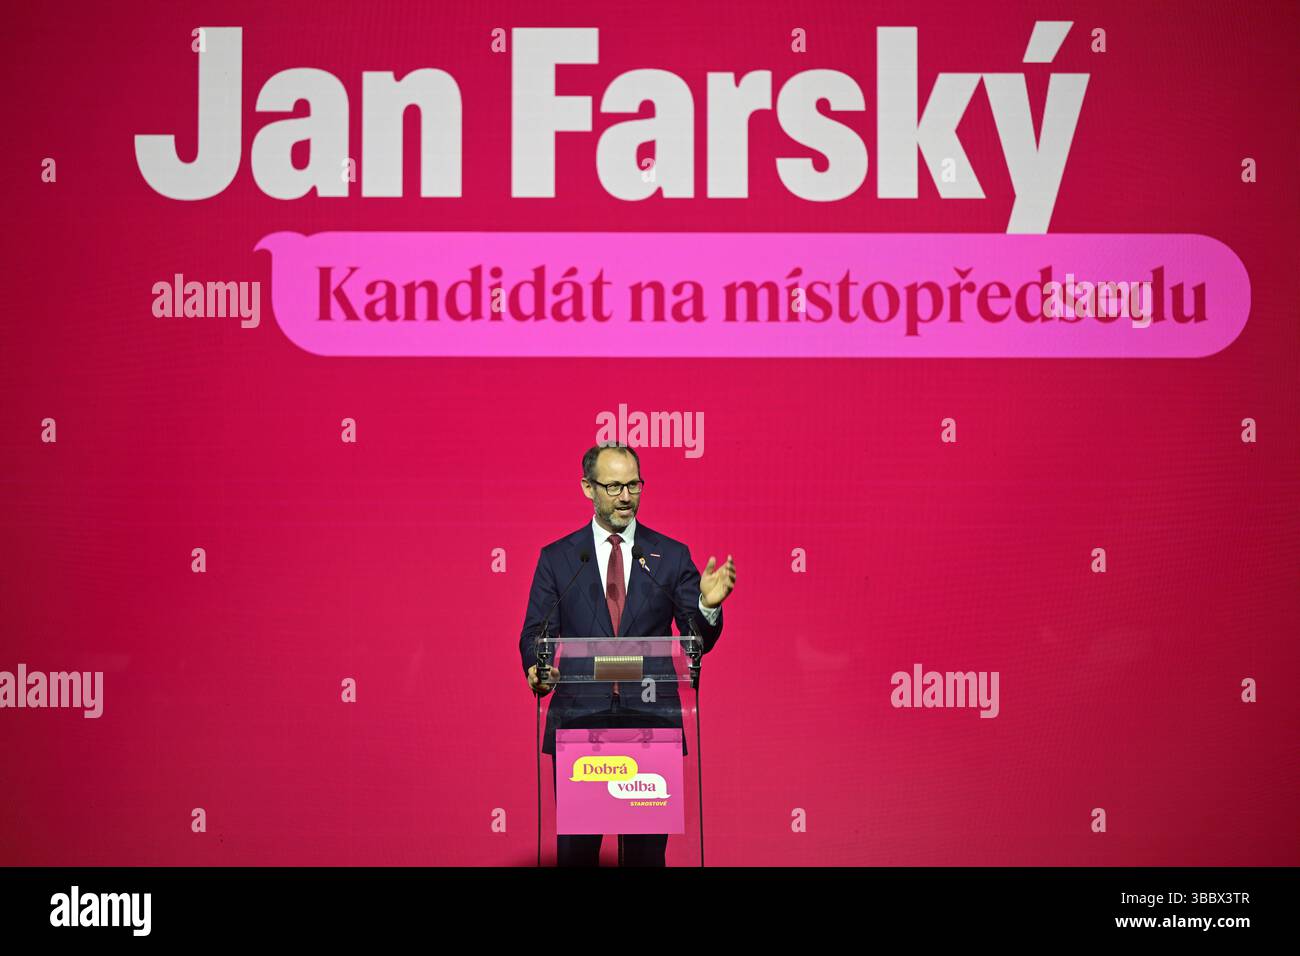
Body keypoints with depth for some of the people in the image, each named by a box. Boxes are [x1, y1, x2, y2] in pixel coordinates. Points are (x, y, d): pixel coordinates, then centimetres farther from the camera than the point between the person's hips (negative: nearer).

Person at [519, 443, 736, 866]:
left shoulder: (672, 555, 6)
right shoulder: (556, 557, 6)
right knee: (576, 846, 5)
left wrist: (708, 605, -18)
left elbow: (698, 641, 4)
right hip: (579, 719, 0)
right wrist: (536, 669, -16)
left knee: (647, 847, 4)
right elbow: (535, 633, 6)